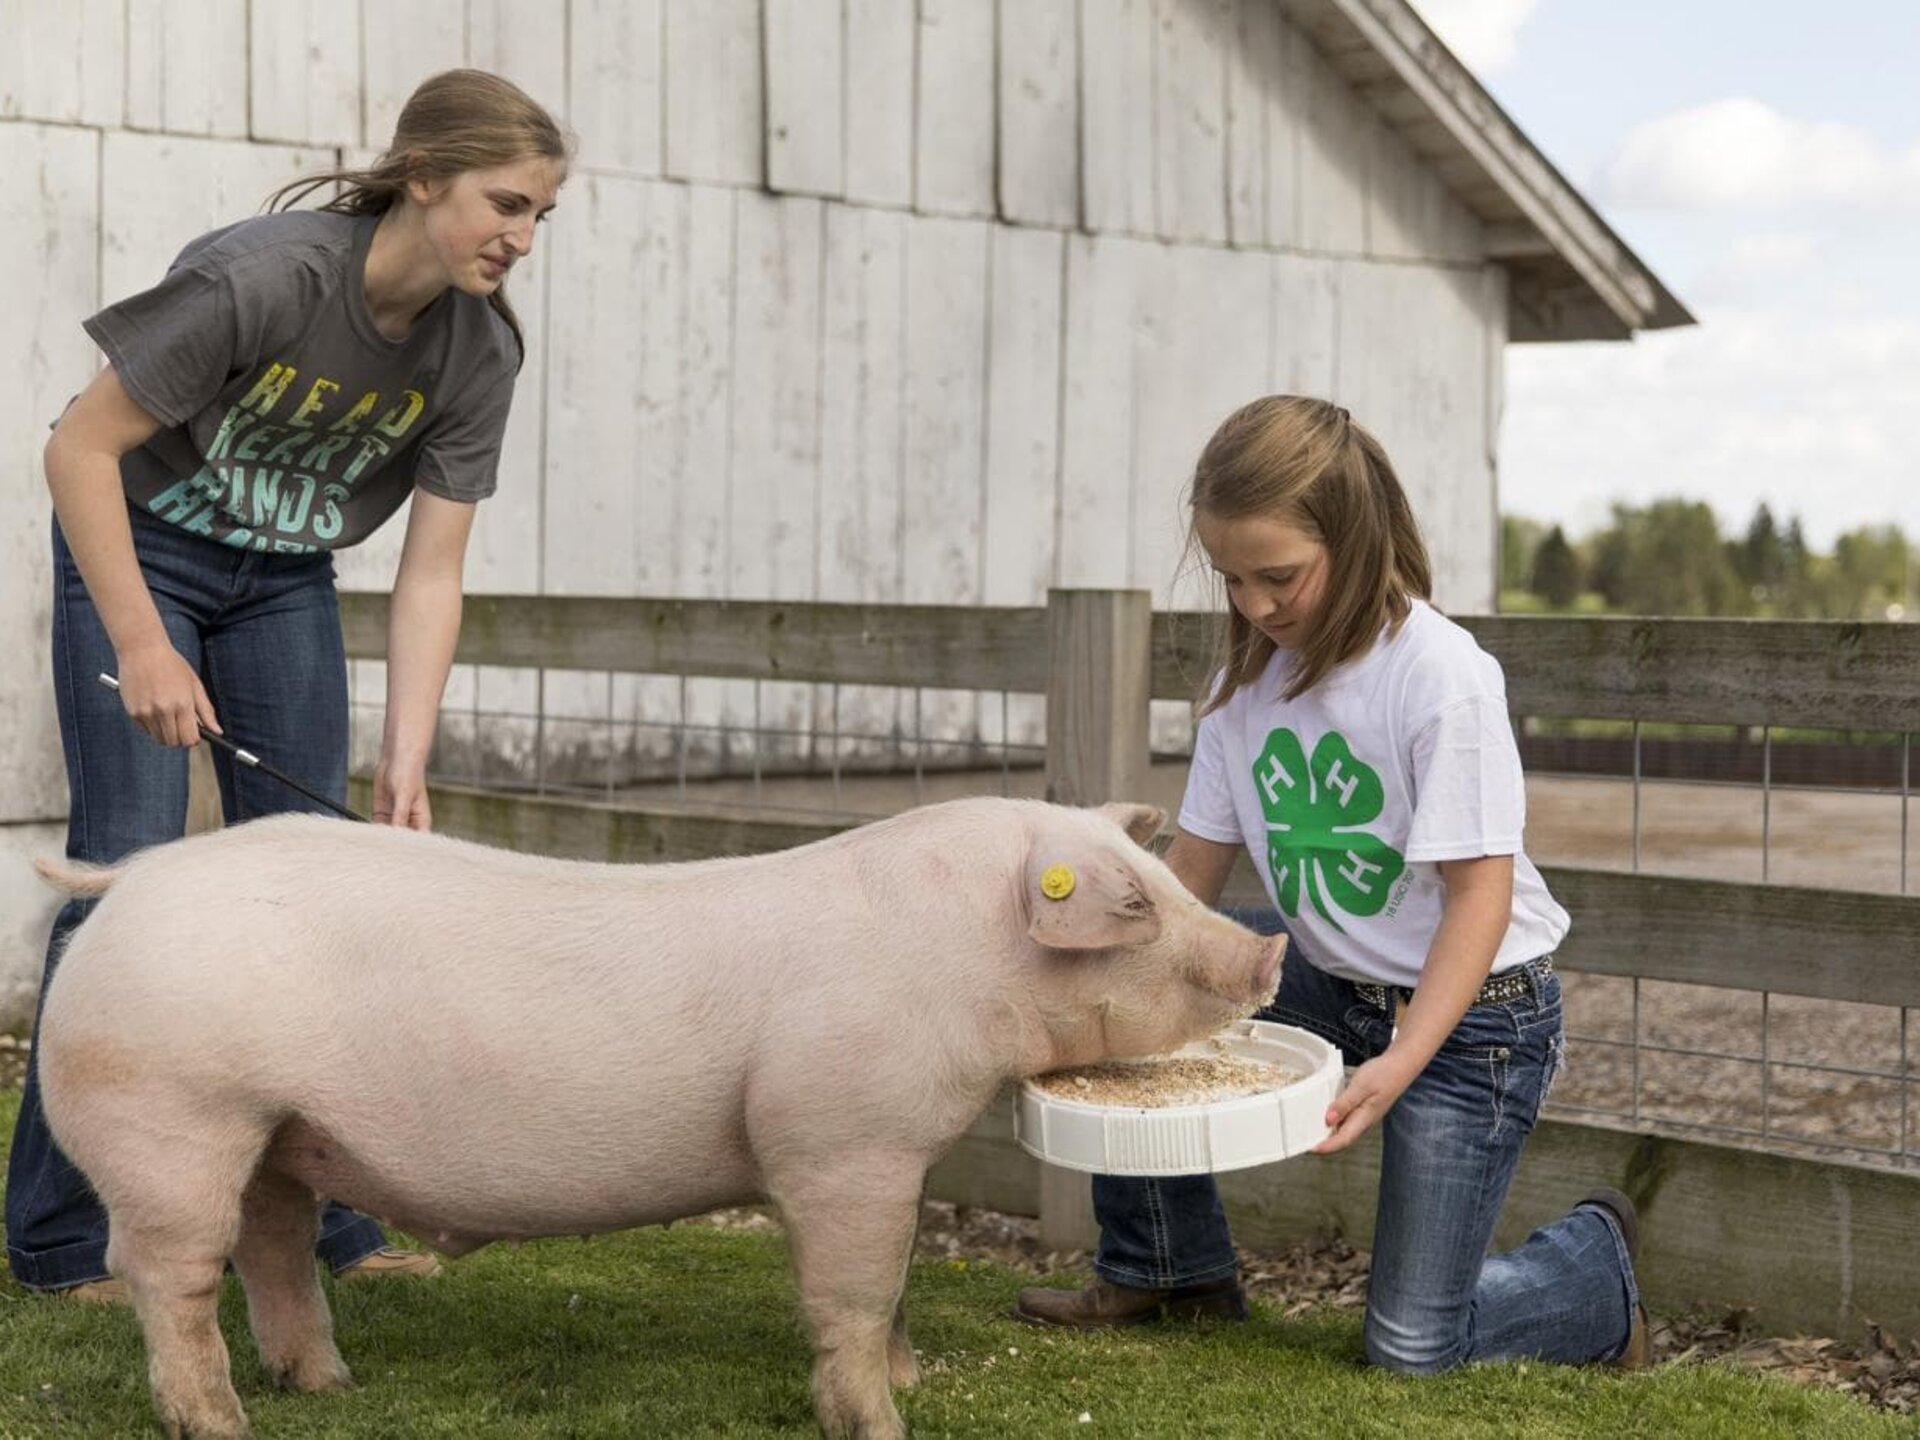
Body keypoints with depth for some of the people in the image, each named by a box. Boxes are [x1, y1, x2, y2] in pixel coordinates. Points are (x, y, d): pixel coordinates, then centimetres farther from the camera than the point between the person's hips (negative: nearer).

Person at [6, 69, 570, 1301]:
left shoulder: (479, 351, -14)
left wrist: (407, 769, -22)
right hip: (139, 552, -5)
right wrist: (142, 647, -27)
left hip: (285, 585, 5)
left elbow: (432, 574, -13)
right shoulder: (266, 277, -30)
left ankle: (318, 1214, 9)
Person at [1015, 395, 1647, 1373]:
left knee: (1411, 1345, -6)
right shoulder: (1249, 673, -4)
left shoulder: (1439, 677, -24)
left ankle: (1596, 1258, 25)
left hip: (1471, 1009, -6)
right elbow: (1193, 865, 1)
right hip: (1329, 980, 7)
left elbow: (1479, 893, -23)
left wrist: (1400, 1060, -34)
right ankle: (1169, 1272, 14)